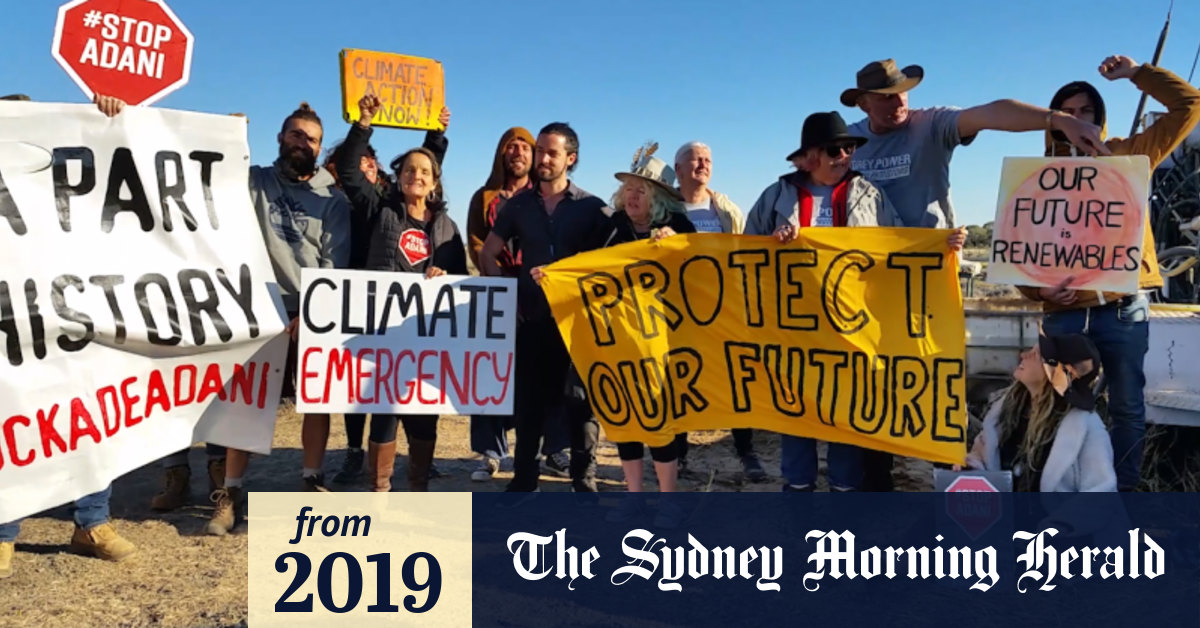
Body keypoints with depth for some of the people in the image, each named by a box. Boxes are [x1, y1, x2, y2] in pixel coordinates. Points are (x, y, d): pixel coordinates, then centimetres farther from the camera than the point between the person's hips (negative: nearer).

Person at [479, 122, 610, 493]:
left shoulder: (592, 208, 0)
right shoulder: (519, 204, 8)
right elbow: (488, 253, 11)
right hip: (532, 319, 2)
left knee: (580, 400, 4)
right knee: (529, 400, 9)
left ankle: (584, 481, 14)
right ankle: (524, 480, 20)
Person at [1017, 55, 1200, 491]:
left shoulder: (1127, 156, 10)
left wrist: (1137, 73, 5)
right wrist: (1036, 287, -13)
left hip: (1124, 308, 0)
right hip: (1064, 312, 0)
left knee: (1127, 405, 7)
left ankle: (1125, 490, 19)